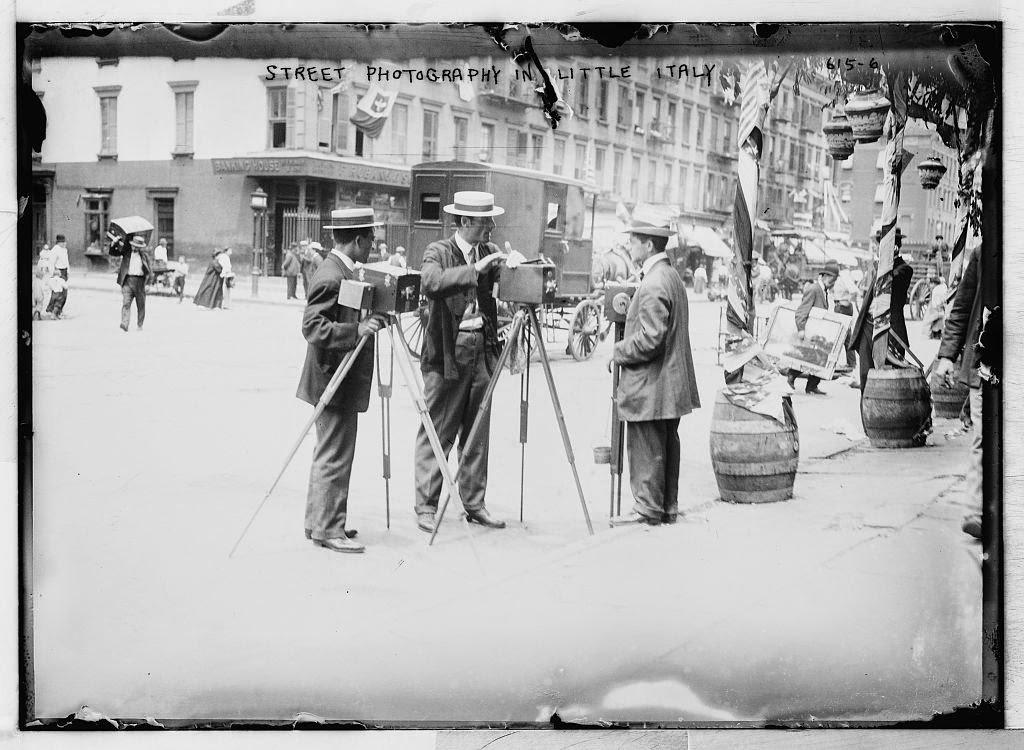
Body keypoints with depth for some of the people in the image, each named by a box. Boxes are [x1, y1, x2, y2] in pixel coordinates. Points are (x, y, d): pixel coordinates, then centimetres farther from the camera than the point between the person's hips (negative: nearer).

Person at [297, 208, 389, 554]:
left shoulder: (344, 272, 13)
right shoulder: (329, 278, -19)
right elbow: (312, 326, -25)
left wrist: (370, 321, 12)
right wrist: (356, 330, -30)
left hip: (342, 380, 11)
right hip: (334, 381, -11)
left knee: (330, 456, 15)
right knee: (335, 457, -5)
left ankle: (319, 522, 23)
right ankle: (328, 528, 1)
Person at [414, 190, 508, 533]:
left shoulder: (490, 252, 10)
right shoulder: (438, 252, -8)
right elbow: (429, 284, -27)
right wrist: (475, 269, -31)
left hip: (481, 351, 6)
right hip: (447, 353, -6)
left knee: (478, 434, 9)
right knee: (437, 433, -3)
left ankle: (474, 504, 17)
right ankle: (426, 507, 3)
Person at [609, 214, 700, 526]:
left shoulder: (654, 284, -20)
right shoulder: (672, 276, 13)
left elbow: (650, 339, -23)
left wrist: (619, 351, -10)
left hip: (650, 385, -10)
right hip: (671, 382, 10)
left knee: (647, 448, -3)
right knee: (667, 445, 14)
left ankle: (647, 509, 3)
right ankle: (667, 507, 21)